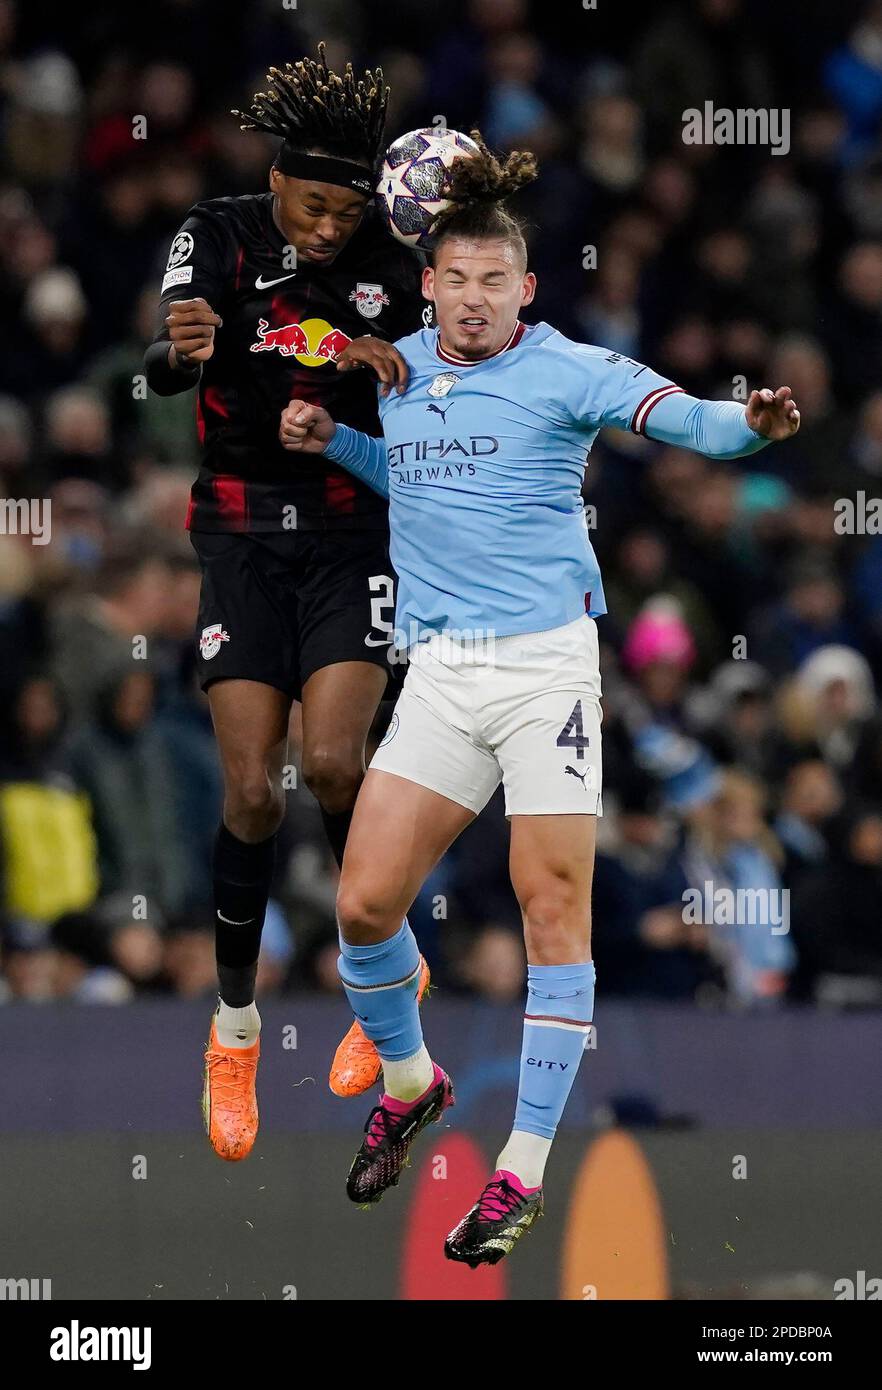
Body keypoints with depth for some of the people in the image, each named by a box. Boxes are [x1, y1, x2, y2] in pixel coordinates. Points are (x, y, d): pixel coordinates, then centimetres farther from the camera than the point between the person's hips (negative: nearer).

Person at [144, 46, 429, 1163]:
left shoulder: (389, 264, -3)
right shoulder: (217, 239, -6)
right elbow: (163, 368, -21)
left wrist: (386, 359, -22)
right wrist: (178, 349, -46)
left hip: (352, 533, 0)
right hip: (242, 535, 0)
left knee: (333, 763, -18)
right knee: (251, 788, -7)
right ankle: (234, 1025, 9)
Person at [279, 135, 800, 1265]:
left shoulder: (563, 371, -5)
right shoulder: (400, 369, 11)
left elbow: (678, 415, -20)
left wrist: (749, 424, -41)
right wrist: (329, 440, 13)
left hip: (544, 662, -5)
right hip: (438, 674, 5)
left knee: (553, 911, -7)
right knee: (364, 902, -1)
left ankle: (523, 1172, -1)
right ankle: (407, 1081, 28)